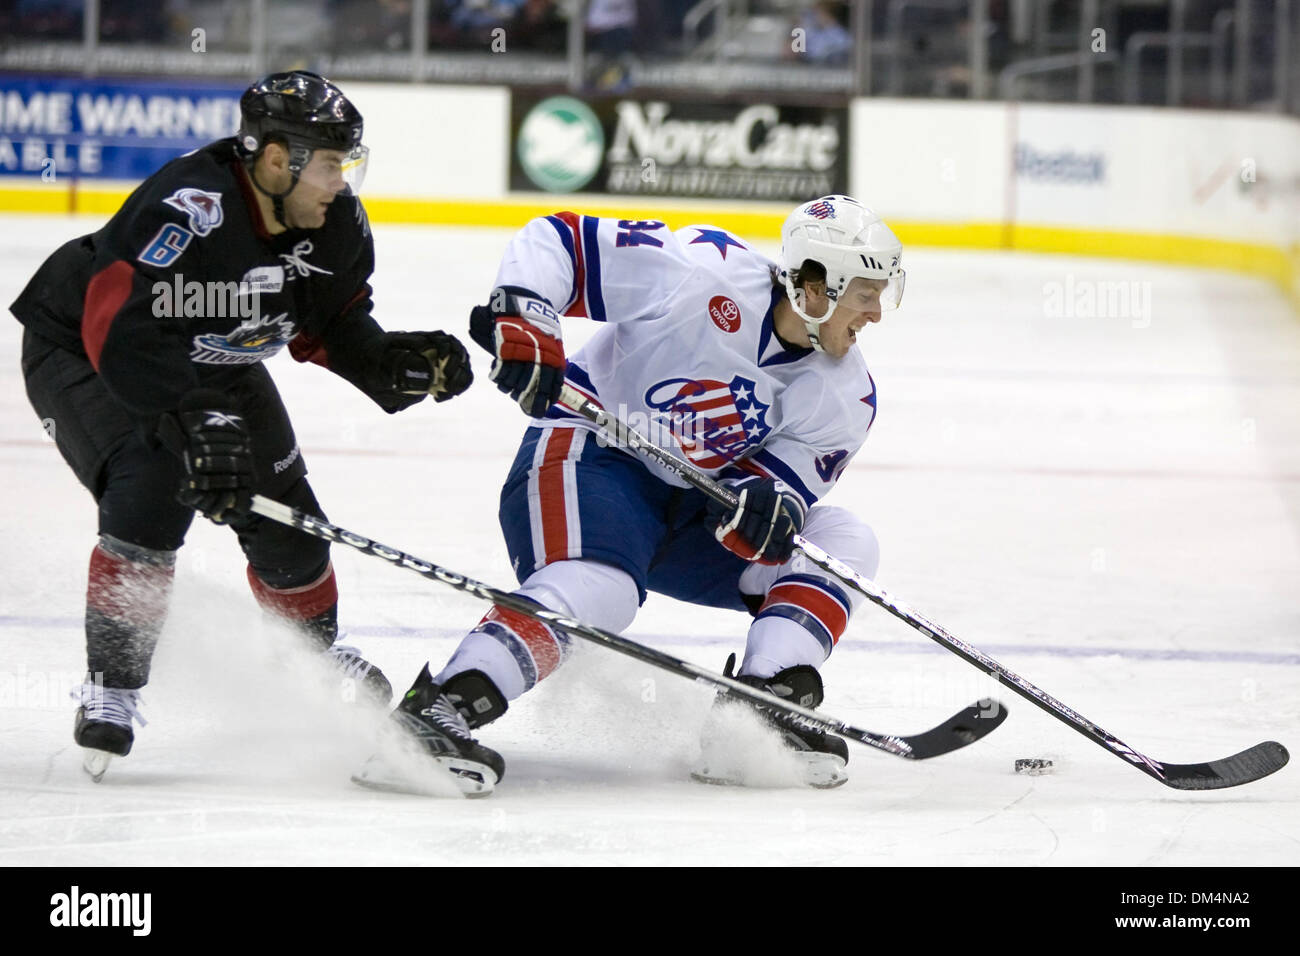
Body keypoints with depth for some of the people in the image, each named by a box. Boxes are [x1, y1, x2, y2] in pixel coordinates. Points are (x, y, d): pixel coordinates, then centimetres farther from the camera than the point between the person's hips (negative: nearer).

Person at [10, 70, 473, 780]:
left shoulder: (336, 225, -14)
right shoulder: (185, 210, -39)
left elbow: (330, 323, 1)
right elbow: (120, 333, -45)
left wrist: (394, 363, -18)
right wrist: (194, 422, -51)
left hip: (211, 363, 7)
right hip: (82, 355, -7)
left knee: (285, 517, 4)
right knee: (151, 494, -28)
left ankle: (318, 651, 34)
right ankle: (111, 690, -16)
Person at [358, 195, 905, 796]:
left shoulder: (844, 396, 0)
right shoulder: (707, 276, -18)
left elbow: (794, 474, -6)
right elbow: (556, 241, -14)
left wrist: (763, 503, -30)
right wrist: (521, 317, -30)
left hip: (687, 506, 7)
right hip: (588, 456, -7)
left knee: (841, 543, -6)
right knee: (596, 586, -36)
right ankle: (436, 713, -45)